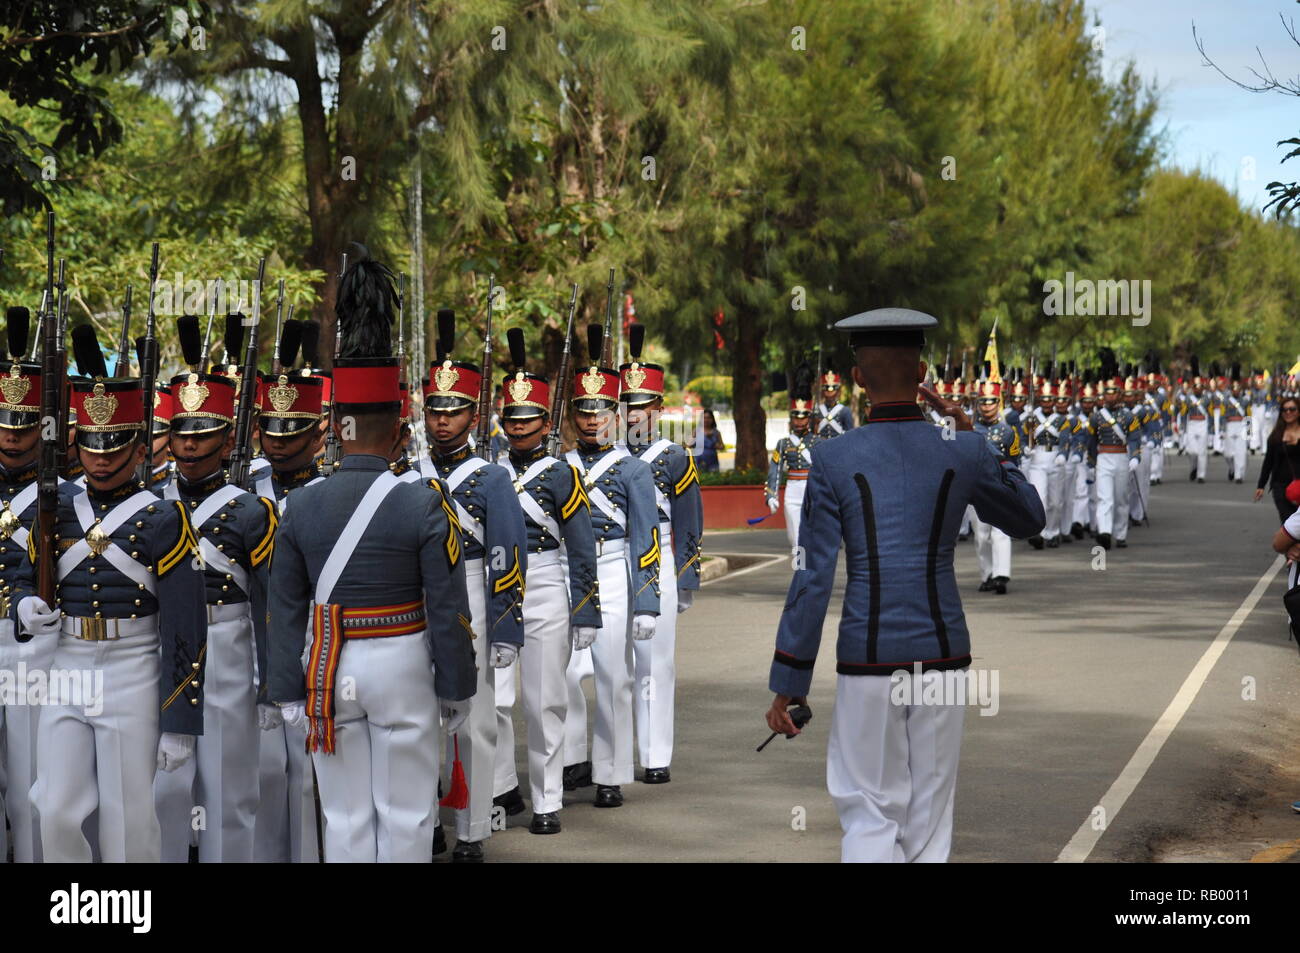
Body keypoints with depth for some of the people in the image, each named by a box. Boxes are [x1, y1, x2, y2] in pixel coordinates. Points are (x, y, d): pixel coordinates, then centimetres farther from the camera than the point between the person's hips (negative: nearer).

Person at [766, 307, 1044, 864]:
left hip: (868, 659, -2)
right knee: (929, 817, 12)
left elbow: (813, 579, -7)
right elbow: (1030, 520, 17)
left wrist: (788, 684, -1)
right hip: (943, 655, 2)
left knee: (870, 815, 5)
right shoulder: (963, 453, -1)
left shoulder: (833, 461, -6)